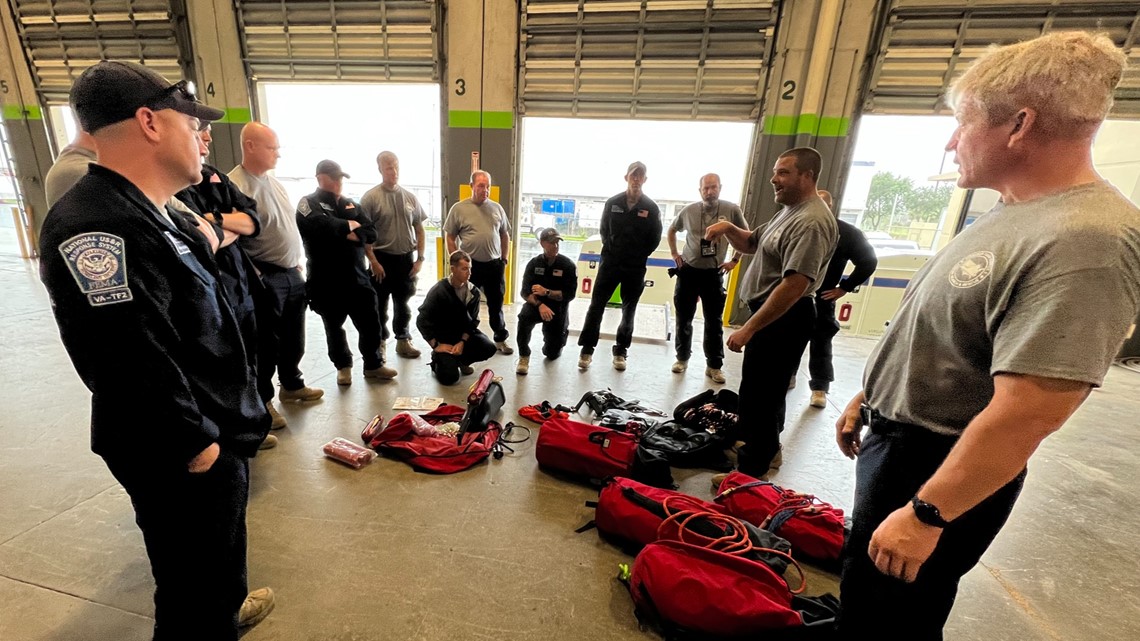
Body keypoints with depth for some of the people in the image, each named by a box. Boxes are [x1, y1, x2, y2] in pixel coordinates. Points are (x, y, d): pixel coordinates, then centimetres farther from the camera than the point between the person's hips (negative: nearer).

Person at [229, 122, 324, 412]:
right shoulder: (236, 185, -14)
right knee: (267, 343, 4)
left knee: (293, 338, 18)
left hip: (292, 274, 8)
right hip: (266, 279, -8)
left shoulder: (274, 182, 14)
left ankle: (292, 385, 35)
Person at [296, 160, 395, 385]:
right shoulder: (308, 203, -2)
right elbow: (323, 226, -24)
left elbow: (371, 234, 4)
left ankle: (373, 365, 24)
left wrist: (353, 235, -14)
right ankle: (343, 366, 31)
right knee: (334, 328, 12)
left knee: (370, 324, 7)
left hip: (357, 277, 4)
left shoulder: (350, 204, 14)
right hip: (327, 282, -4)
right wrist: (350, 225, -9)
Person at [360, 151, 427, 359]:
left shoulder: (410, 197, 5)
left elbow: (419, 230, 9)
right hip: (382, 259, -3)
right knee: (380, 305, 7)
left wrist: (420, 258, 2)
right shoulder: (370, 197, -6)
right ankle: (379, 343, 21)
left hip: (406, 258, 3)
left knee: (403, 303, 14)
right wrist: (373, 261, -13)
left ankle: (403, 340, 27)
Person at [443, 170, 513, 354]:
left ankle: (500, 340, 26)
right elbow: (450, 238, -1)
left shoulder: (497, 208, 6)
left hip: (494, 264, 3)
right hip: (470, 265, -2)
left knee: (496, 304, 12)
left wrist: (504, 260, 8)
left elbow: (505, 235, 13)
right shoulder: (459, 208, -3)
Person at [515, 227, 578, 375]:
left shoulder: (568, 265, -10)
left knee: (552, 354, 6)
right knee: (524, 317, -37)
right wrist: (540, 305, -30)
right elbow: (525, 292, -11)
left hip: (558, 308, 0)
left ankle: (561, 333, 42)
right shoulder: (534, 263, -5)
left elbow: (570, 295, -14)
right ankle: (524, 356, -16)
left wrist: (546, 292, -24)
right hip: (537, 304, 0)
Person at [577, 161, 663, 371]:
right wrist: (611, 251, 3)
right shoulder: (613, 203, 2)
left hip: (635, 268, 0)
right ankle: (587, 349, 7)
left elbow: (655, 238, 4)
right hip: (610, 263, 0)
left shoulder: (651, 208, -1)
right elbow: (604, 230, 10)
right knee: (596, 305, -2)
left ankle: (620, 351, 20)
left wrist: (639, 256, 1)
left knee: (628, 311, 8)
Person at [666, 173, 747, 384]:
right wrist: (674, 253, 8)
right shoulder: (689, 210, -2)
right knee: (683, 319, 8)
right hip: (688, 271, 1)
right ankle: (682, 358, 24)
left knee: (714, 322, 4)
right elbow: (671, 231, 16)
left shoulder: (732, 210, -7)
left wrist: (734, 260, 2)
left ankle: (714, 366, 15)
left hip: (713, 273, -1)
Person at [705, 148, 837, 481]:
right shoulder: (790, 211, 13)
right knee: (766, 388, 22)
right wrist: (729, 228, -2)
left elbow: (793, 286, -29)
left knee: (759, 393, -3)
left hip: (784, 318, -11)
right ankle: (767, 448, 40)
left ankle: (752, 470, 12)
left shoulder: (811, 222, -21)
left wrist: (748, 329, -27)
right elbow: (750, 244, 20)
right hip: (770, 312, 11)